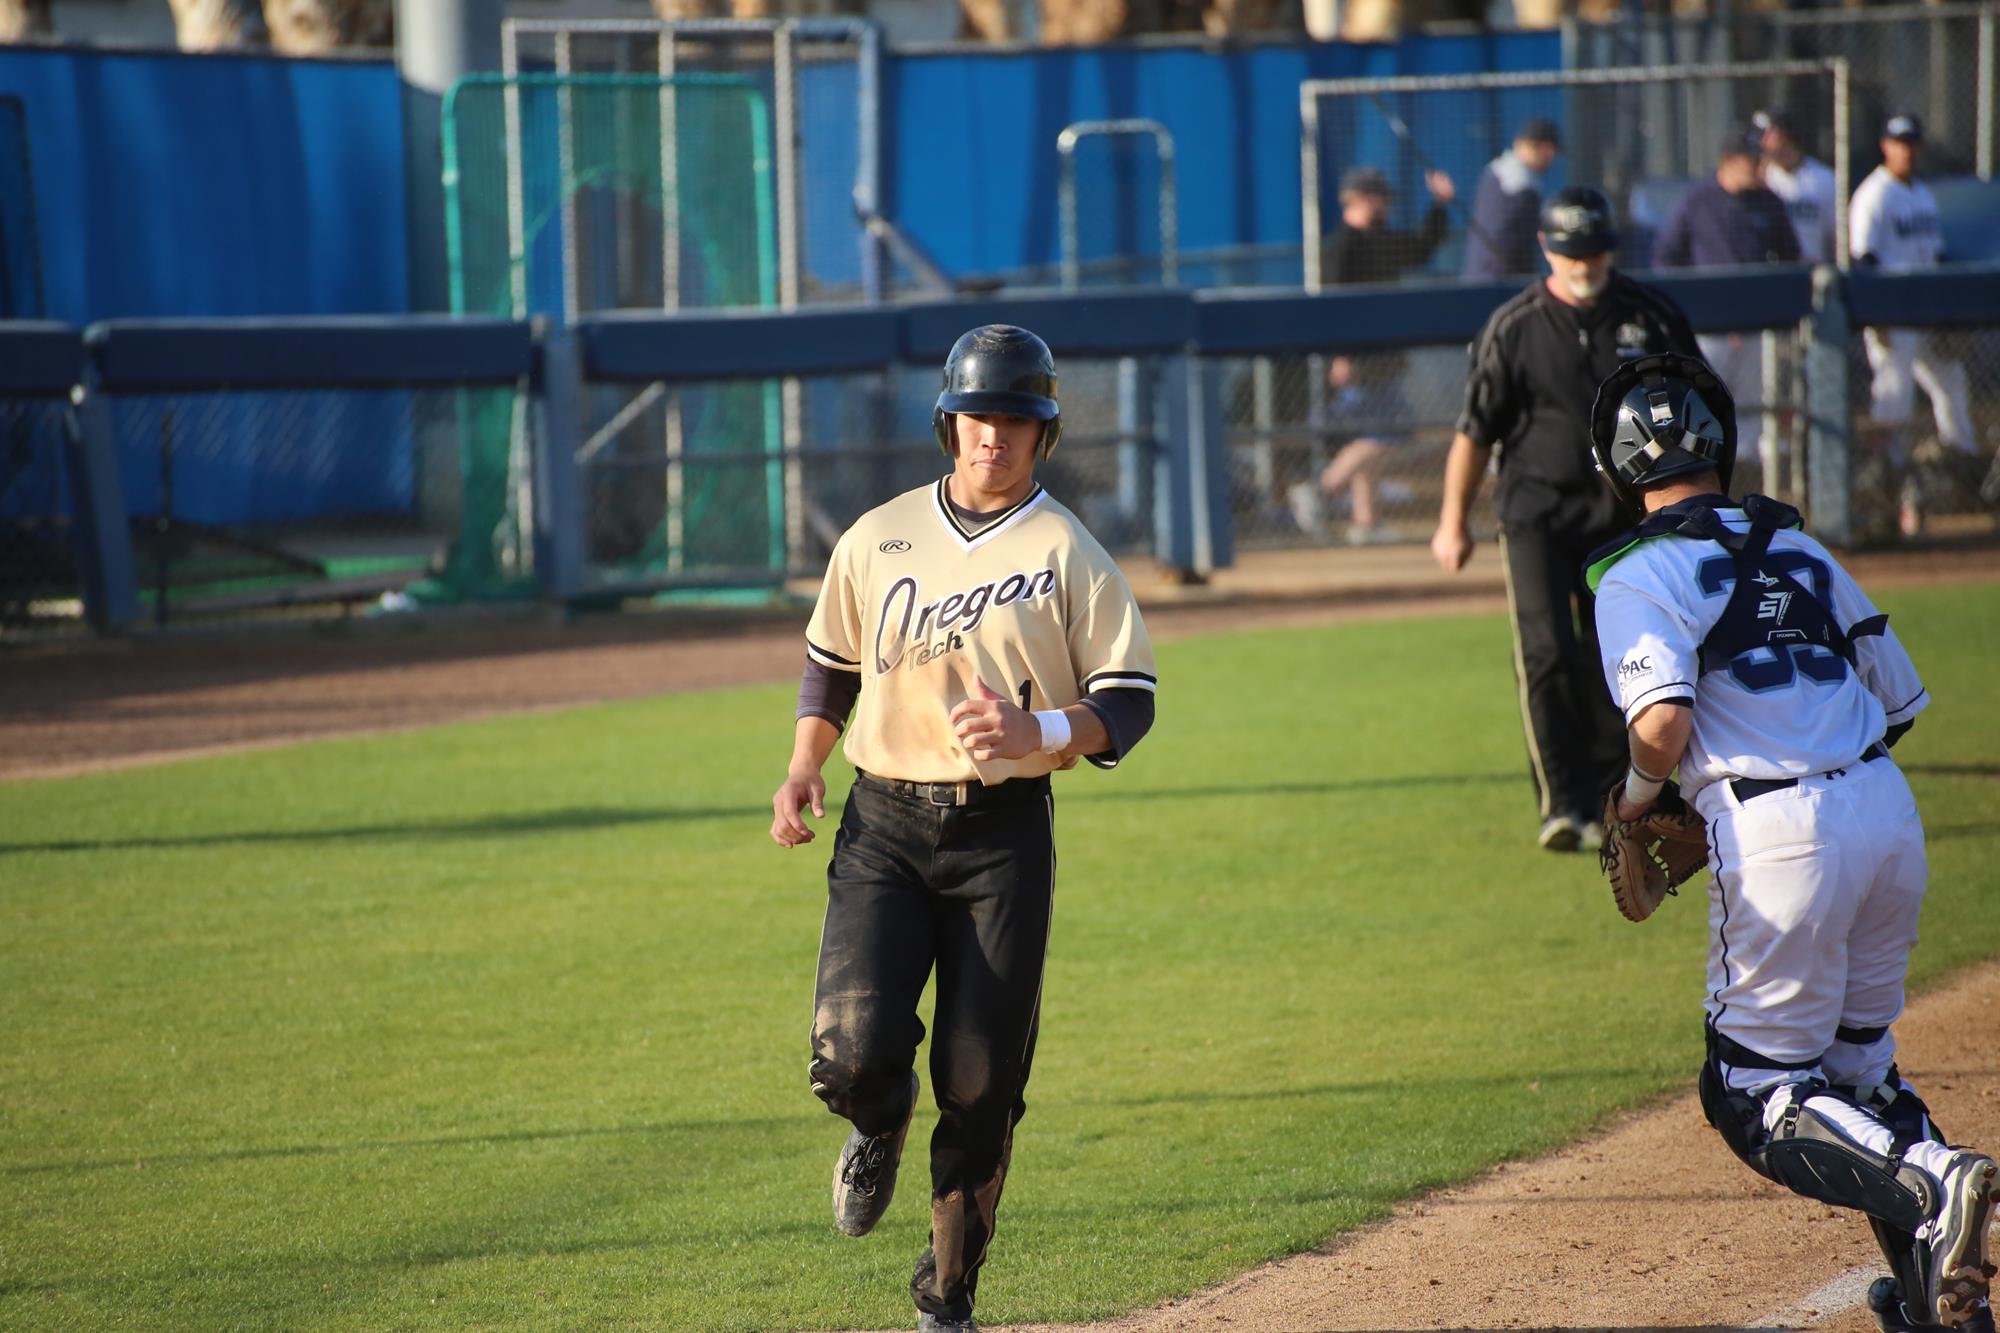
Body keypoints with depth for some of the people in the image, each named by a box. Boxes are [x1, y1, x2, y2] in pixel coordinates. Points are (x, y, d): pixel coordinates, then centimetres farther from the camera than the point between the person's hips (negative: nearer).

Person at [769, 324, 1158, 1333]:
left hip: (1004, 833, -1)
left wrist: (1039, 733, -21)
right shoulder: (876, 539, 9)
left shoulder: (1070, 558, 1)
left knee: (982, 1085, -3)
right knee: (852, 1048, -16)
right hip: (883, 824, 1)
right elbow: (831, 662, 21)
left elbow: (1129, 702, -2)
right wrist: (804, 767, 6)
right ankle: (879, 1128, 22)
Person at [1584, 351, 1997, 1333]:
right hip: (1888, 809, 7)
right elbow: (1901, 700, 18)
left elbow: (1664, 721, -18)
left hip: (1783, 841, -7)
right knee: (1856, 1061, 24)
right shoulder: (1796, 547, 18)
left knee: (1754, 1094, 5)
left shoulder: (1635, 574, -3)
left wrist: (1638, 793, 2)